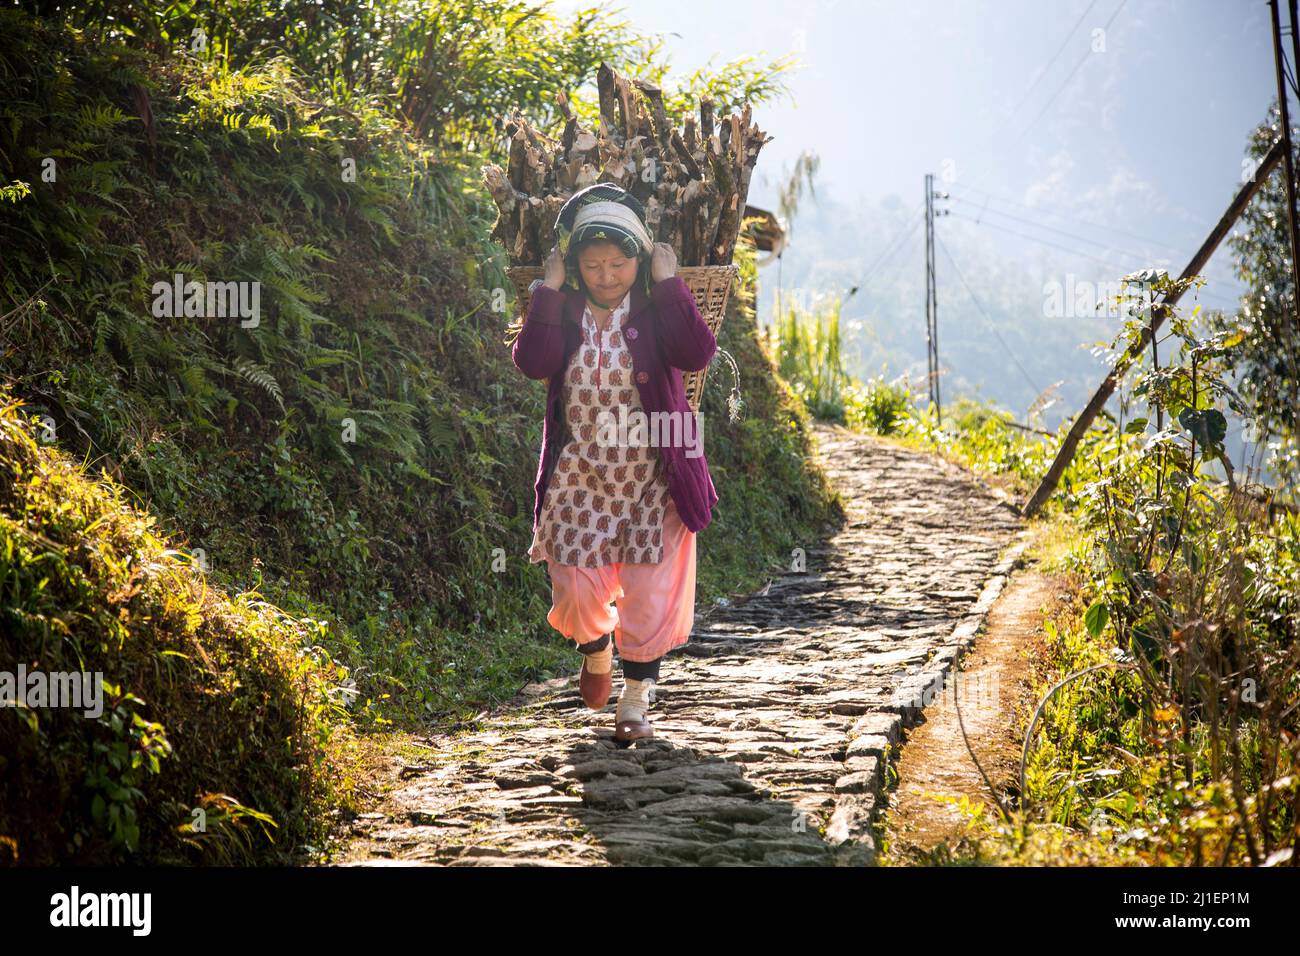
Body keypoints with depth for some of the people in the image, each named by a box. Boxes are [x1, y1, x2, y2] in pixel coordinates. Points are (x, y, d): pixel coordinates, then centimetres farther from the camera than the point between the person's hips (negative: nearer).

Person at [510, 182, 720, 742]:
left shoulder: (656, 308, -4)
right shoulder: (562, 311, -1)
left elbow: (698, 354, -23)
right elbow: (533, 363, -20)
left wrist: (669, 283, -19)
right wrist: (549, 290, -18)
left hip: (654, 477, -1)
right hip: (580, 476, 1)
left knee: (650, 596, 1)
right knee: (577, 593, 0)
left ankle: (635, 700, 20)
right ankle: (597, 650, 36)